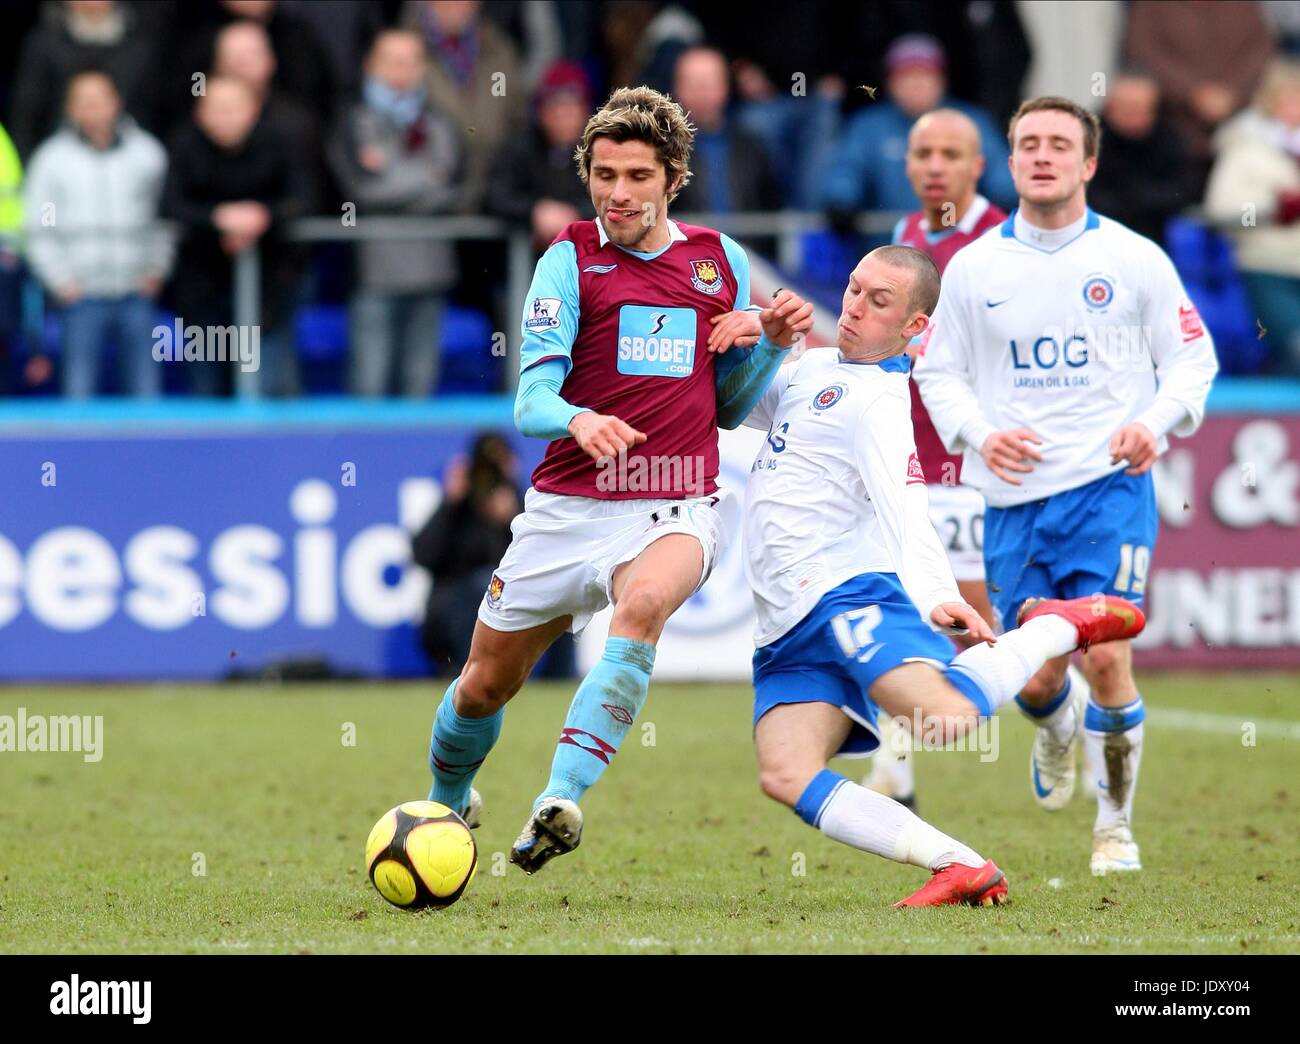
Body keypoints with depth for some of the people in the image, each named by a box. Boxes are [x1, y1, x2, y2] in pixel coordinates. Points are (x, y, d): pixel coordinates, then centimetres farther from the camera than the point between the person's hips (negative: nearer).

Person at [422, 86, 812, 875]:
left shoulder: (722, 261, 8)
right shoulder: (570, 260, -1)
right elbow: (531, 402, -11)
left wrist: (775, 343, -2)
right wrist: (577, 420, -34)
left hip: (676, 511, 0)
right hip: (568, 508, 1)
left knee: (643, 602, -36)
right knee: (485, 686, 11)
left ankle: (562, 799, -43)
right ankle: (445, 805, 45)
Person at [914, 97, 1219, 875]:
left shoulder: (1135, 259, 2)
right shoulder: (973, 267, 6)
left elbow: (1194, 357, 7)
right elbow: (939, 371, 12)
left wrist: (1156, 423, -12)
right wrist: (978, 433, -7)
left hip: (1110, 486, -2)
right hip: (1014, 497, 2)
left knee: (1105, 656, -16)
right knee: (1035, 677, 1)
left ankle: (1116, 824, 5)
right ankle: (1057, 732, 41)